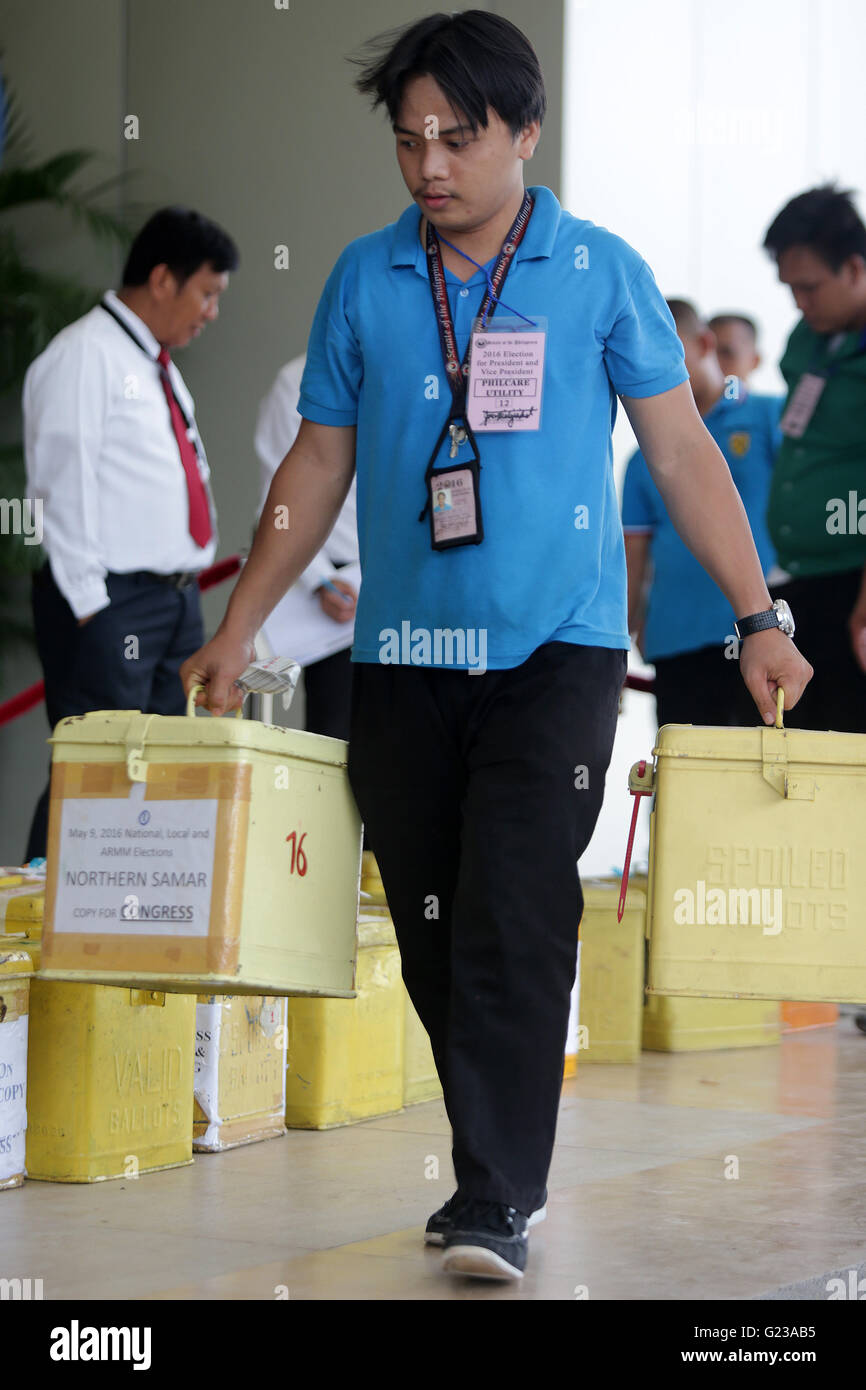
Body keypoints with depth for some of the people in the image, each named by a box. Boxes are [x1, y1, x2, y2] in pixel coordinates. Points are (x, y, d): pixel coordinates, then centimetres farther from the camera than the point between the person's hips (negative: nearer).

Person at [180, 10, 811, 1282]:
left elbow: (681, 454, 4)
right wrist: (236, 631, 11)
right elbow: (319, 467, 14)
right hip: (403, 653, 3)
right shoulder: (363, 279, 8)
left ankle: (498, 1202, -11)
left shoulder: (601, 273, 1)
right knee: (432, 932, 6)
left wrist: (758, 618, -1)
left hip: (556, 647, -3)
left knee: (516, 920, -13)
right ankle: (498, 1164, 20)